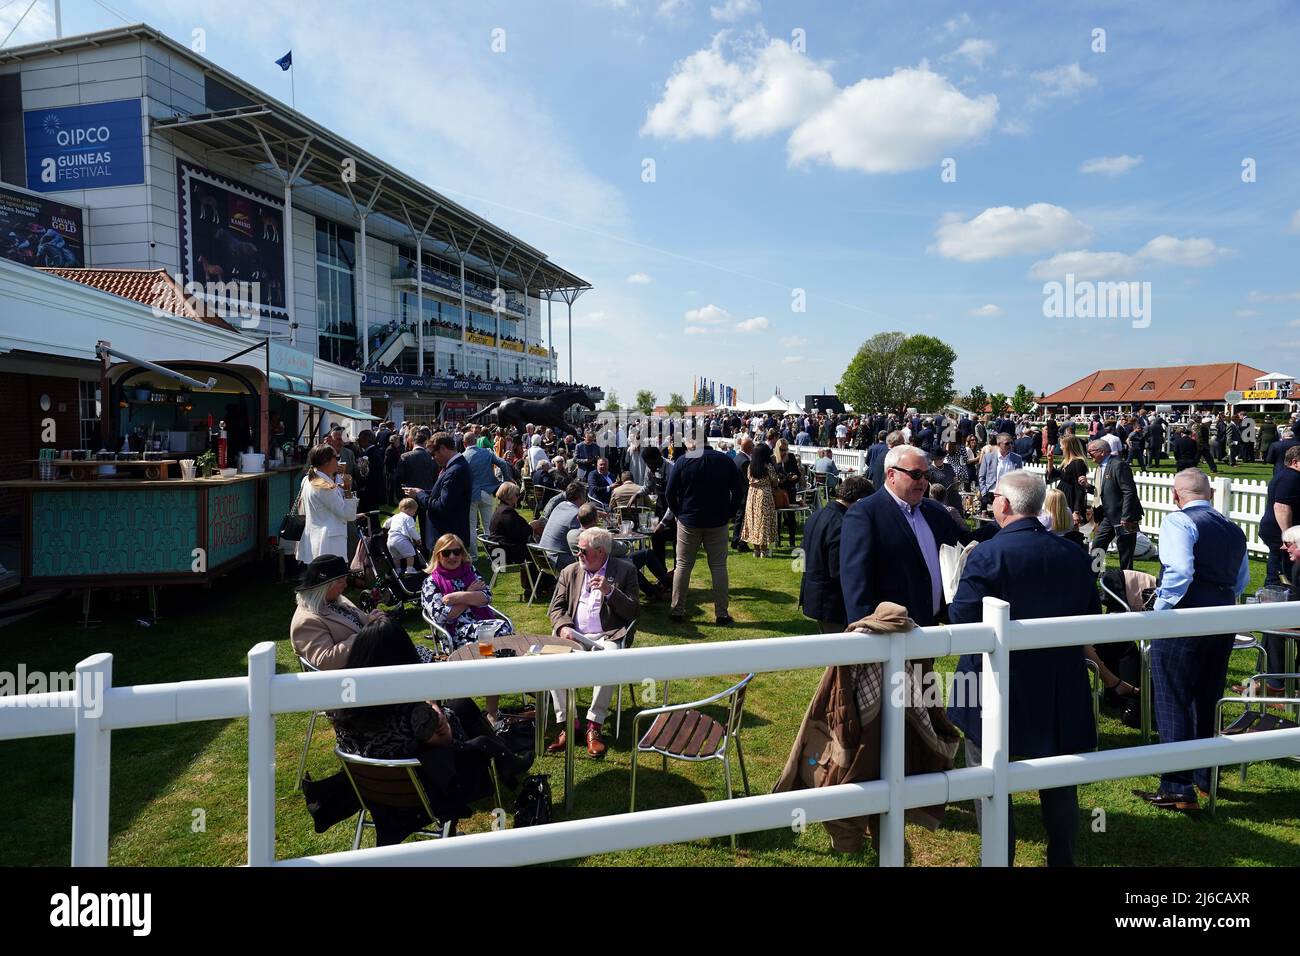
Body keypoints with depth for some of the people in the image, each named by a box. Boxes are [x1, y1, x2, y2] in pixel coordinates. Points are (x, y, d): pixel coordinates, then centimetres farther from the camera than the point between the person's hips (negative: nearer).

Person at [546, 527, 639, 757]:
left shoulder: (625, 571, 5)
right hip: (573, 636, 3)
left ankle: (594, 727, -24)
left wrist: (610, 591, -15)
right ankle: (567, 724, -19)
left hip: (606, 637, -3)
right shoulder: (569, 572, 16)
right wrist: (563, 627, -9)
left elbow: (632, 612, 0)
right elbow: (557, 607, 13)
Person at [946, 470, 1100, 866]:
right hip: (1061, 689, 6)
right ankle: (1063, 858, 34)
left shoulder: (987, 554, -19)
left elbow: (961, 620, -20)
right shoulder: (1075, 554, -1)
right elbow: (1091, 616, 6)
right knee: (1059, 781, 21)